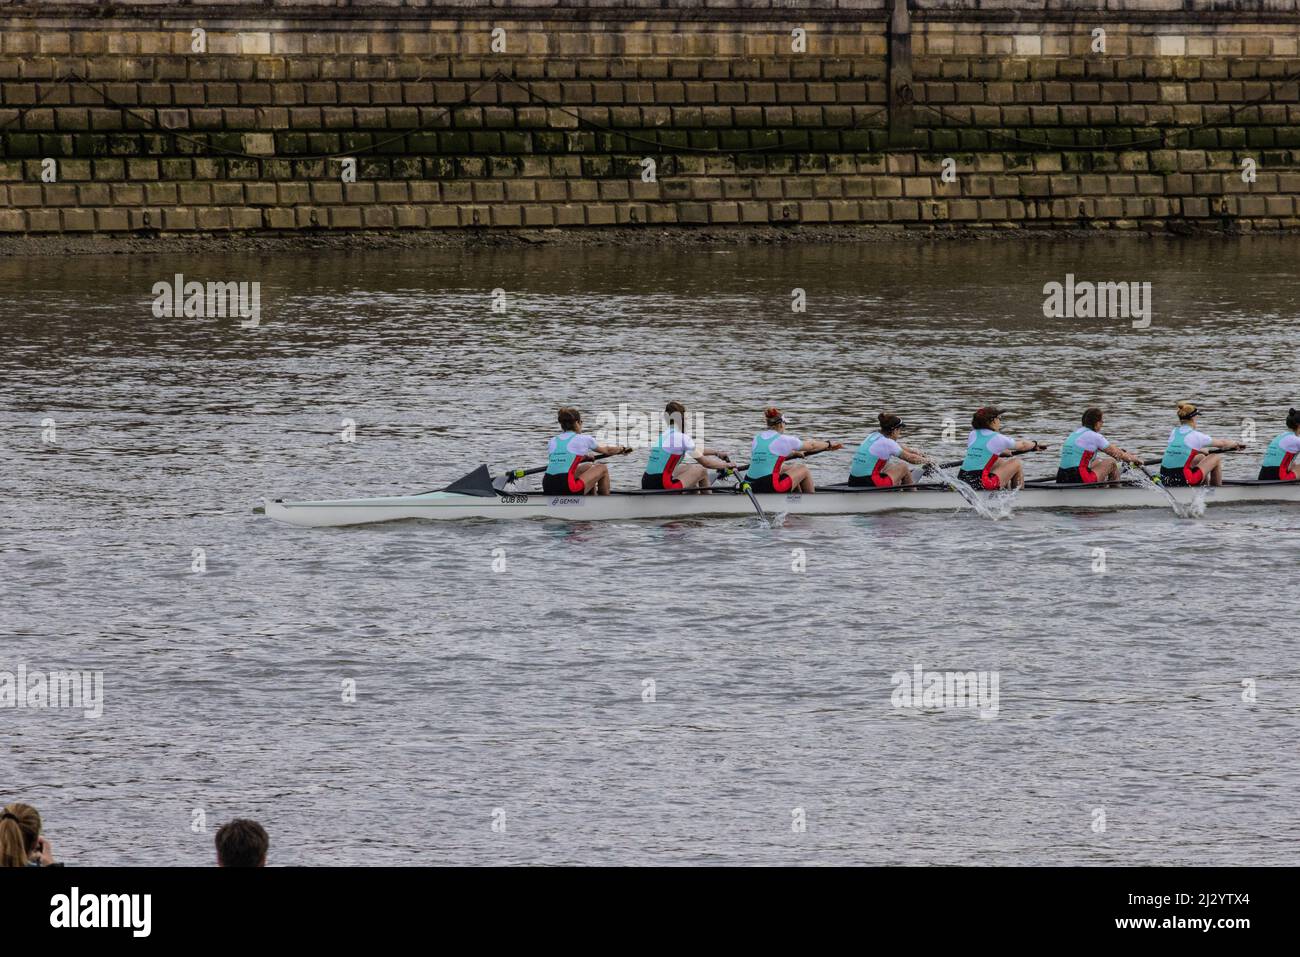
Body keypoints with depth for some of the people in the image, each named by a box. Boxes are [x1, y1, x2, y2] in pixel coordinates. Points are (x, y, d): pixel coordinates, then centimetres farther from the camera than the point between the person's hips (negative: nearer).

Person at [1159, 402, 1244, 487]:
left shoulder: (1174, 432, 12)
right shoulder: (1195, 435, -5)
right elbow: (1222, 443, 9)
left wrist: (1204, 451, 48)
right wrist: (1236, 444, 29)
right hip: (1183, 481, -7)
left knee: (1201, 457, 31)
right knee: (1217, 458, 10)